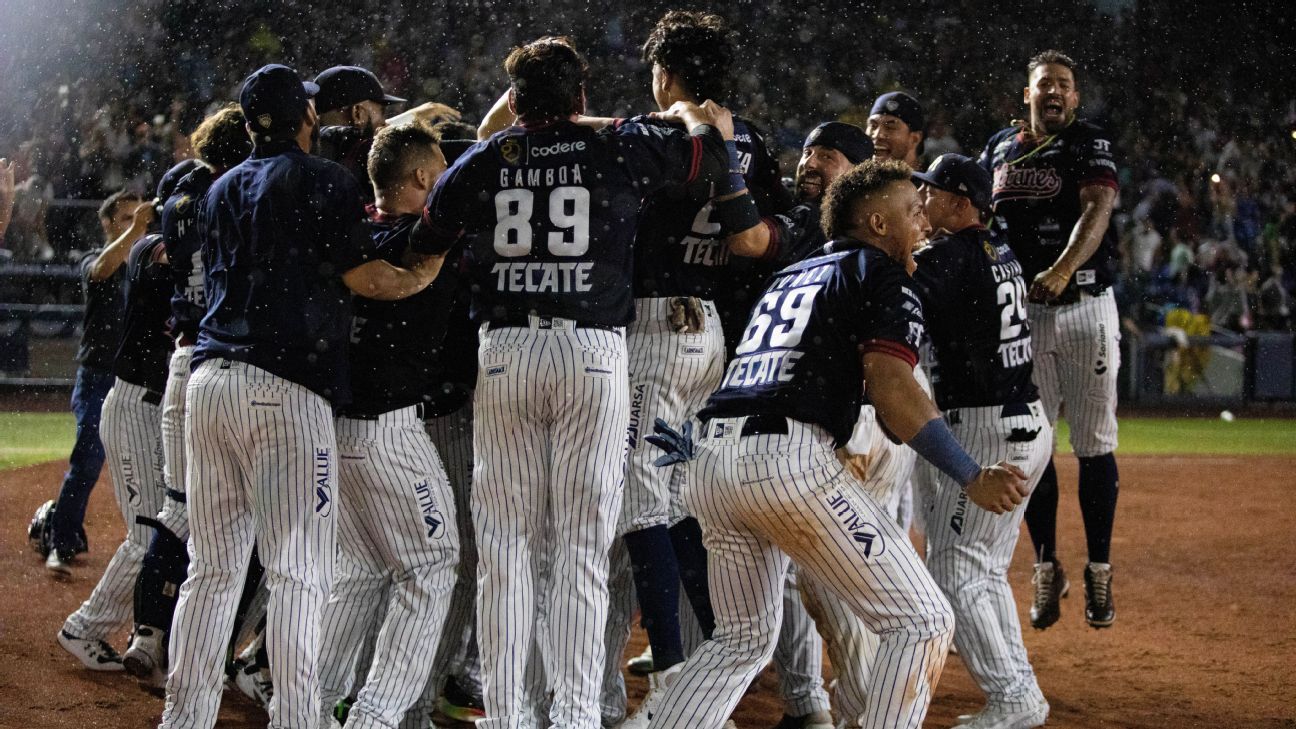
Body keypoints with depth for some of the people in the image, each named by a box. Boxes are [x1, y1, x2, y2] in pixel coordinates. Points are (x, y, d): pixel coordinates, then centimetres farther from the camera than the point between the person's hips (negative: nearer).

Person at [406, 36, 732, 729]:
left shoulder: (483, 161, 6)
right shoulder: (621, 149, 3)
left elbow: (423, 243, 19)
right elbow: (716, 128, 17)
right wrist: (681, 110, 38)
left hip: (504, 352, 1)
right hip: (593, 353, -1)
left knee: (505, 542, 6)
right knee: (583, 544, 1)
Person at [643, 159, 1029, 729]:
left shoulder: (790, 275, 28)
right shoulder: (883, 277, 5)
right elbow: (892, 391, -10)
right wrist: (973, 480, -12)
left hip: (711, 465, 8)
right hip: (787, 459, -8)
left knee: (743, 638, 24)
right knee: (922, 620, -2)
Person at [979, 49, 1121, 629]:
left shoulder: (1090, 144, -3)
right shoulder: (1000, 148, 10)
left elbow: (1097, 211, -18)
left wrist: (1063, 269, -35)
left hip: (1086, 310, -3)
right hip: (1020, 313, 3)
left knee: (1093, 444, 0)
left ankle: (1099, 571, 10)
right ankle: (1046, 569, 14)